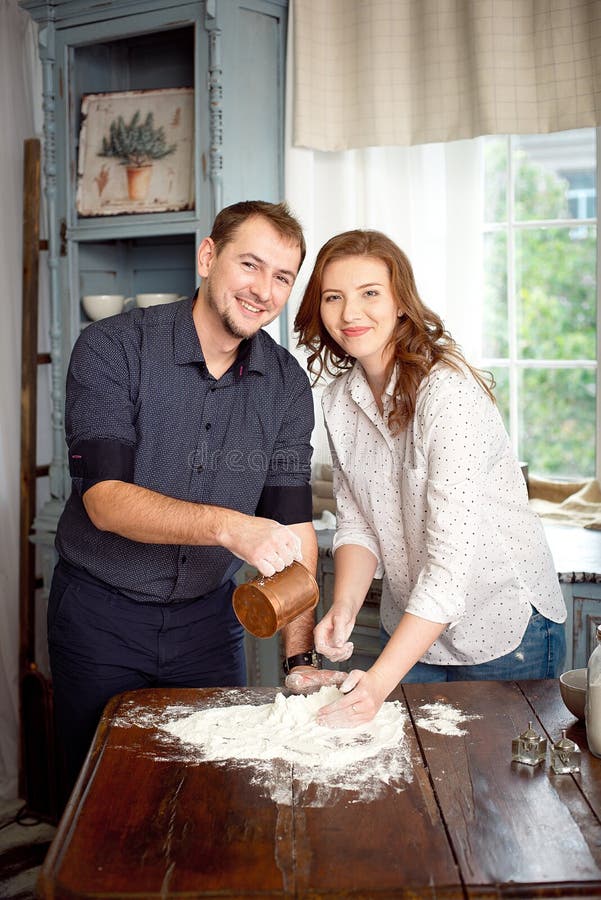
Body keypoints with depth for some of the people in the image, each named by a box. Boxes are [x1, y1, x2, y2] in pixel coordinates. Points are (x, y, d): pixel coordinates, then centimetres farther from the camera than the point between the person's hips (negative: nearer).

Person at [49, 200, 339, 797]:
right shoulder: (112, 348, -16)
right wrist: (226, 525, -41)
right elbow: (105, 499, -25)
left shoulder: (287, 384, -5)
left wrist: (301, 656, -16)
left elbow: (292, 524, -8)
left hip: (209, 616, 3)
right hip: (100, 614, -2)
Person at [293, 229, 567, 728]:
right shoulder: (340, 397, -3)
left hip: (504, 626, -6)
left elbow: (453, 556, -30)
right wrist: (344, 607, -20)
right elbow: (357, 522, 0)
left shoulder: (449, 392, -26)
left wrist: (380, 681, -33)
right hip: (413, 625, 6)